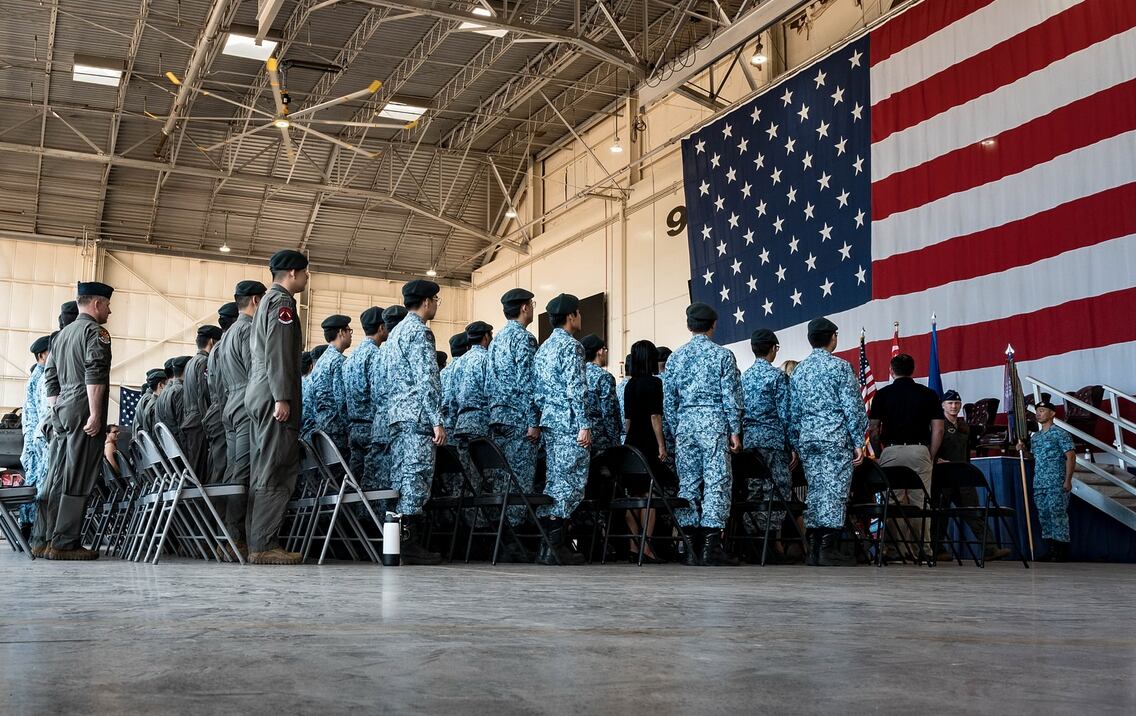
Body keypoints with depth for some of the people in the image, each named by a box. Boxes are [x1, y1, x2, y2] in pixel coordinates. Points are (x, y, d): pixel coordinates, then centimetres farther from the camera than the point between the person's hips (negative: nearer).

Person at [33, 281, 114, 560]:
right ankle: (64, 544, -7)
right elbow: (95, 375, -17)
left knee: (56, 477, 11)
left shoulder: (62, 334, 21)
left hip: (61, 411, 8)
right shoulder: (95, 332, -5)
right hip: (83, 409, -8)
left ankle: (42, 540, 13)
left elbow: (50, 377, 21)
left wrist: (56, 412, 23)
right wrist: (95, 414, -19)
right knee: (77, 481, -7)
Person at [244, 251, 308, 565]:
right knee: (276, 472, -11)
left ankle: (256, 542, 9)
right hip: (274, 395, -10)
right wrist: (282, 397, -21)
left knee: (263, 472, 8)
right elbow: (278, 353, -17)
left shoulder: (266, 301, 24)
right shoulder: (282, 301, -7)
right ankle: (264, 545, -12)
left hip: (258, 396, 10)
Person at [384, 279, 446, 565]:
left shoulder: (397, 331, 21)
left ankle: (398, 542, 10)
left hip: (397, 413, 10)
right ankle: (411, 543, -11)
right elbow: (427, 380, -17)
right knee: (416, 476, -10)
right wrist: (437, 421, -18)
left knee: (401, 476, 9)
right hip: (417, 414, -10)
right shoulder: (420, 331, -9)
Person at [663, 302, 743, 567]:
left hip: (685, 423, 4)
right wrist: (735, 431, 0)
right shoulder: (722, 355, -1)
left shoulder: (675, 357, 9)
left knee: (687, 483, 7)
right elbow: (731, 396, -5)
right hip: (714, 422, -4)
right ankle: (711, 545, -10)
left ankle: (690, 547, 7)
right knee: (717, 482, -3)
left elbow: (668, 400, 10)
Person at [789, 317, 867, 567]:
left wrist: (796, 444, 18)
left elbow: (793, 411, 13)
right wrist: (858, 441, -4)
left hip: (807, 437, 6)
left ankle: (813, 549, 9)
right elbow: (852, 407, -8)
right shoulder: (841, 367, -5)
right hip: (836, 438, -5)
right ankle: (829, 548, -8)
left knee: (815, 490, 9)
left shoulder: (798, 371, 12)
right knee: (834, 490, -5)